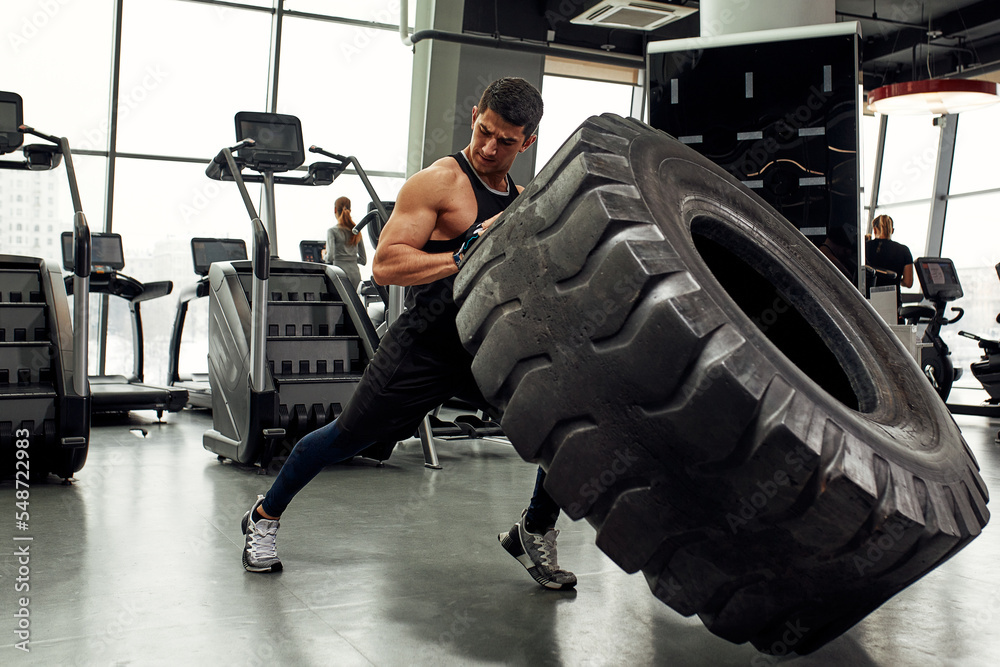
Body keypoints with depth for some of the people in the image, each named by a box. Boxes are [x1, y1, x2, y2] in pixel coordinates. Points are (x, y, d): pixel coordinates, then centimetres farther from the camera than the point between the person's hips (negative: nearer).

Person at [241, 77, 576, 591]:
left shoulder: (523, 202, 11)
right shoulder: (439, 182, -10)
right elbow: (385, 266, -19)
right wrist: (466, 257, -24)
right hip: (426, 345, -5)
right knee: (348, 436, 3)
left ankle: (535, 533, 16)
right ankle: (265, 517, 28)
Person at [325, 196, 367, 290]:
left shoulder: (332, 231, -2)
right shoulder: (356, 231, 13)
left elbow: (330, 257, -12)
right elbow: (363, 260, 14)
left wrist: (325, 256, 9)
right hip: (355, 273, 5)